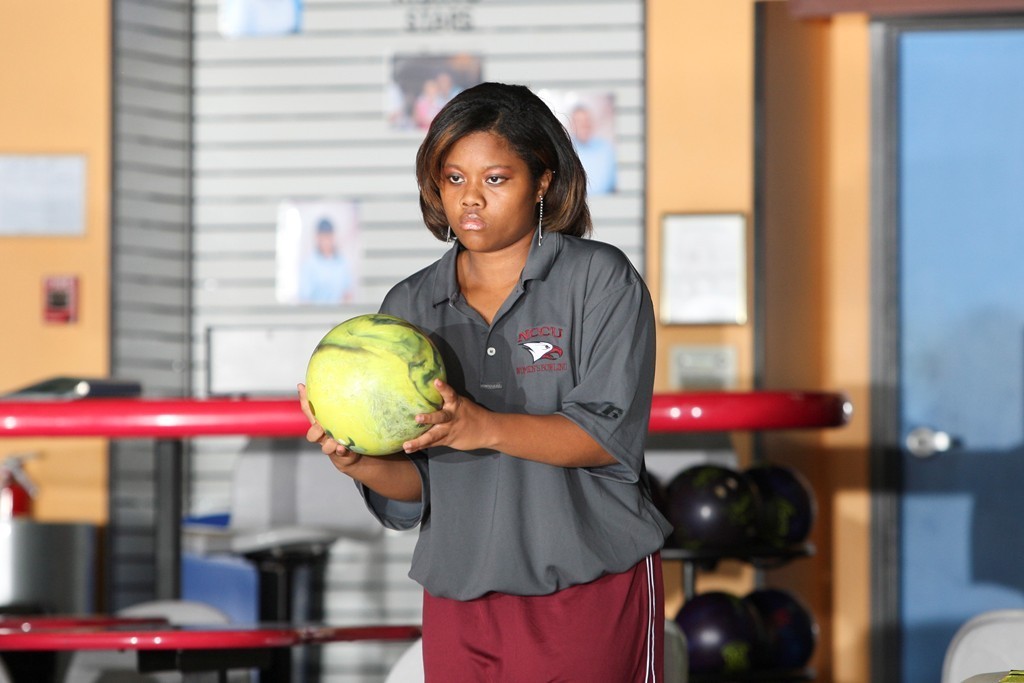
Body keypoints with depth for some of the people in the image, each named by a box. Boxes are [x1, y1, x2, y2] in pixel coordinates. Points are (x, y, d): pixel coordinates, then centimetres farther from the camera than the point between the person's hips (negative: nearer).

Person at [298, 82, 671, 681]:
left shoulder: (600, 279, -2)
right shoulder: (408, 307, 9)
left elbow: (610, 435, -13)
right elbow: (415, 486, 6)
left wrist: (484, 428, -26)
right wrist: (360, 463, -16)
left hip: (590, 593, -3)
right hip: (461, 602, 3)